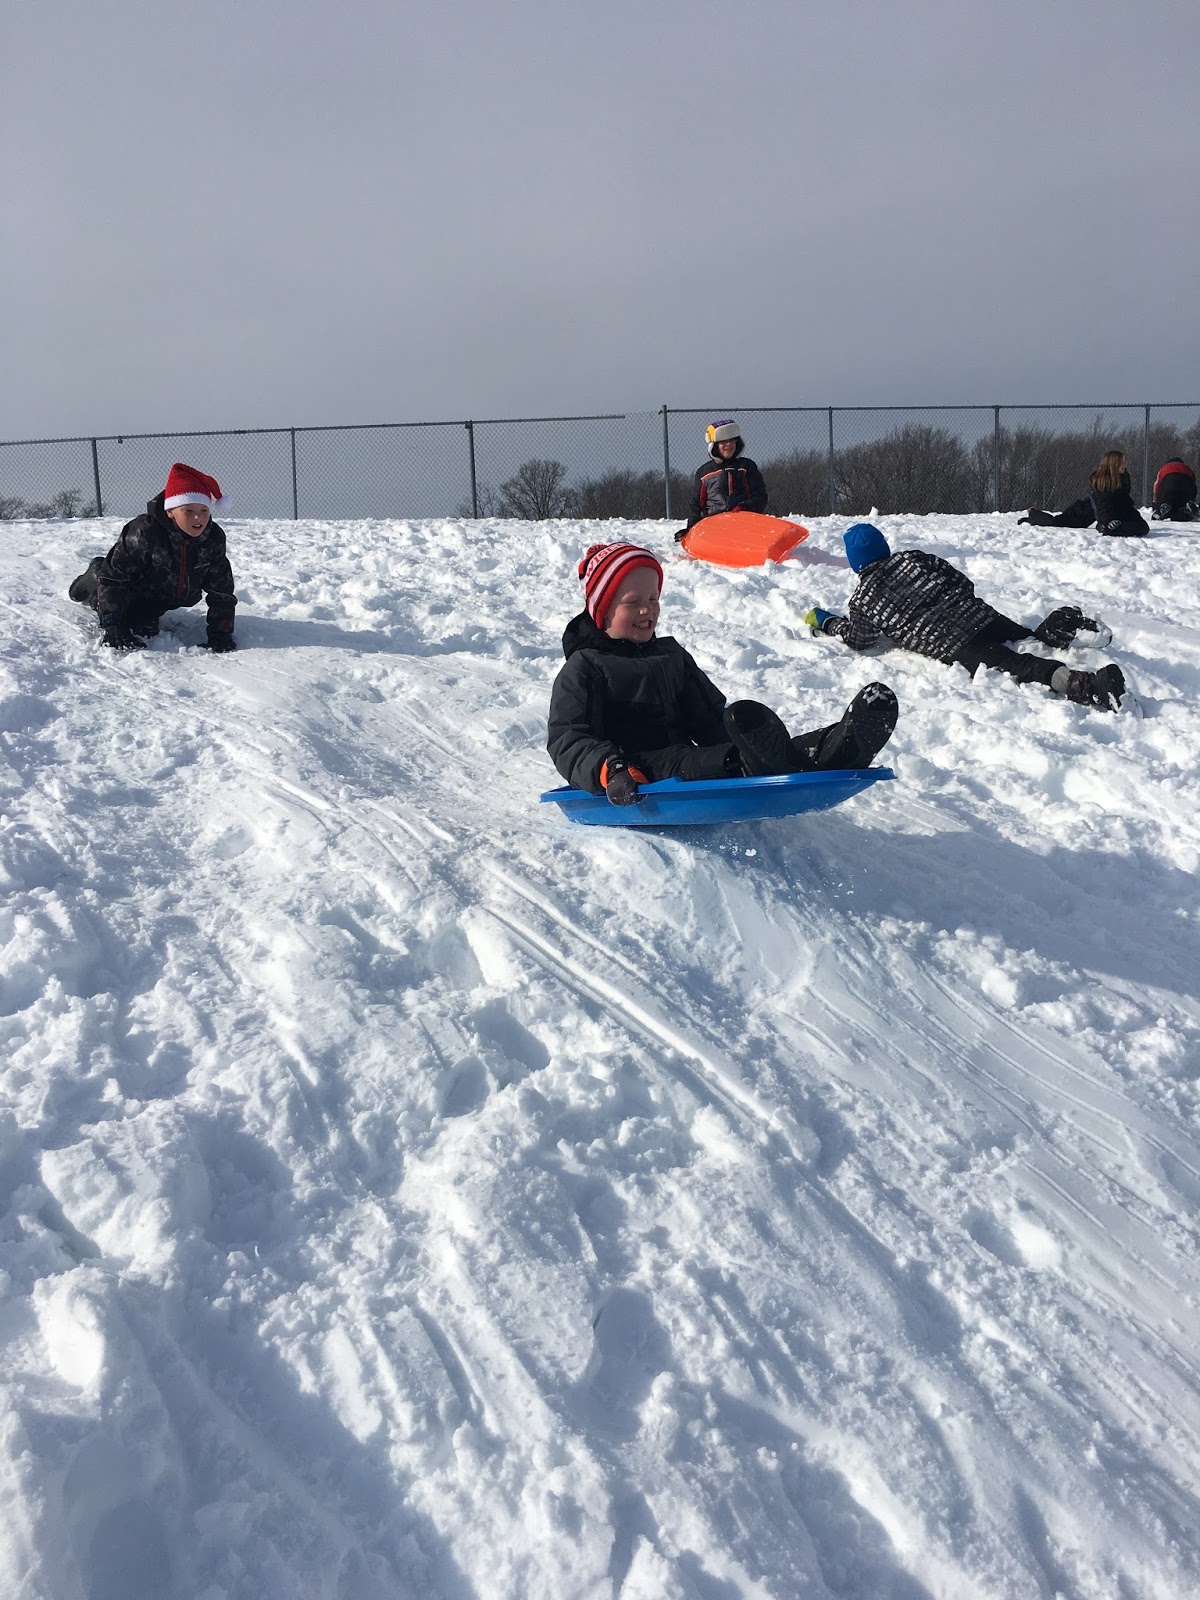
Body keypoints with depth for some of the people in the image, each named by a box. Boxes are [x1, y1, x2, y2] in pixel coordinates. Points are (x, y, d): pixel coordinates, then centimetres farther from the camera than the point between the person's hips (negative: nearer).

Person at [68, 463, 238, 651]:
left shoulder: (214, 539, -22)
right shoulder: (144, 533, -34)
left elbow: (222, 590, -14)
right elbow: (114, 577, -29)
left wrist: (221, 633, -19)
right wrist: (111, 626, -33)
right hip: (134, 591, -4)